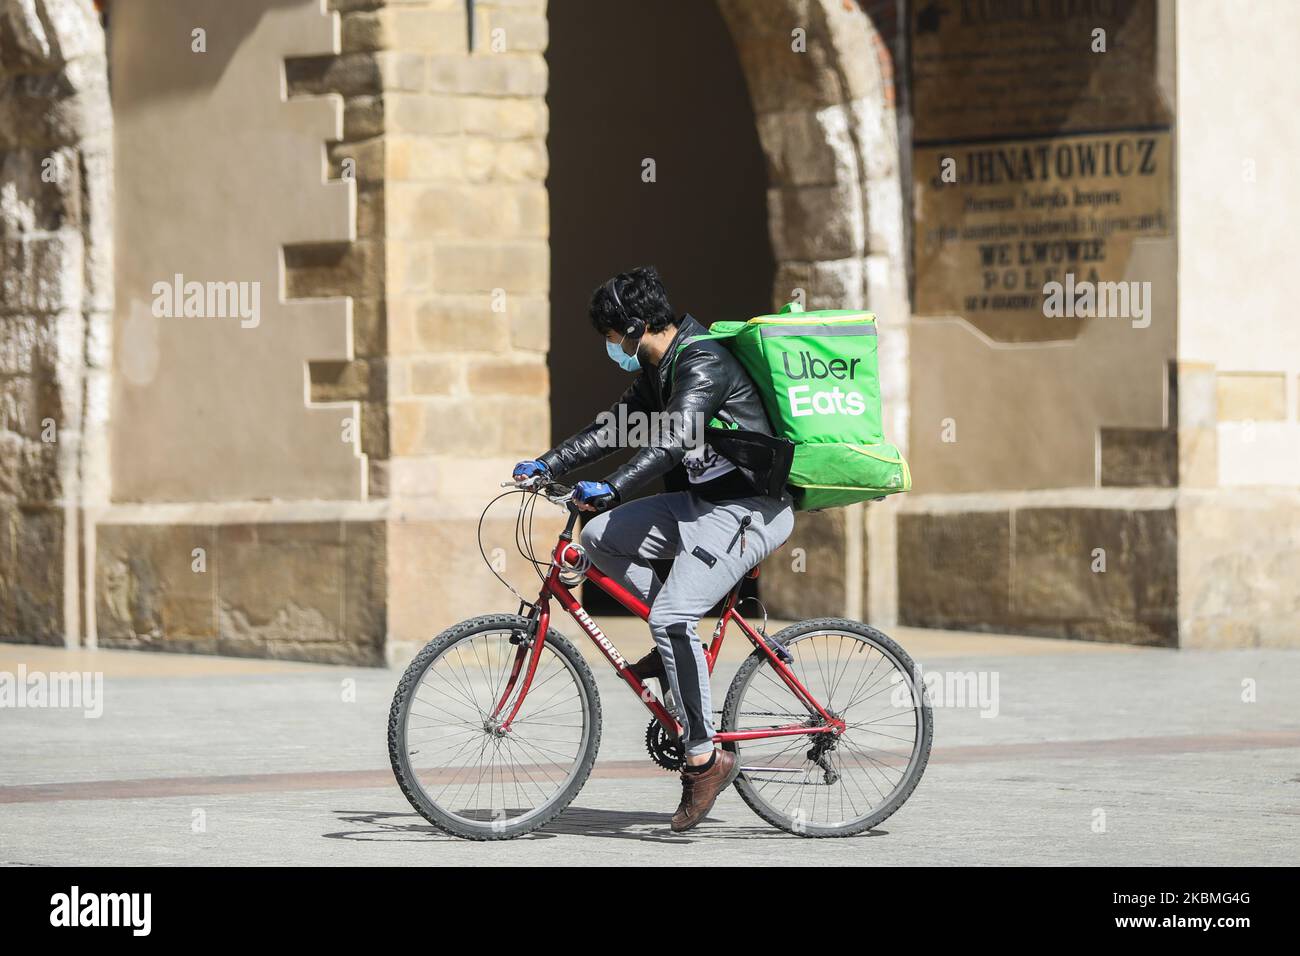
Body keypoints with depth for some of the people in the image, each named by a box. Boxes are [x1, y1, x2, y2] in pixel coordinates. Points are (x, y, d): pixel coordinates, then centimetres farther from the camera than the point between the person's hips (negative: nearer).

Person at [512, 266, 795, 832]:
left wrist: (612, 489, -40)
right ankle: (675, 647, 8)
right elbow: (614, 429, 19)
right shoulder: (661, 369, 13)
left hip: (748, 512, -10)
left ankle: (704, 758, -16)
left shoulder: (702, 364, -18)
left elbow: (674, 439, -32)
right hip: (703, 502, 10)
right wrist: (547, 465, 10)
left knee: (672, 615, -21)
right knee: (601, 537, 0)